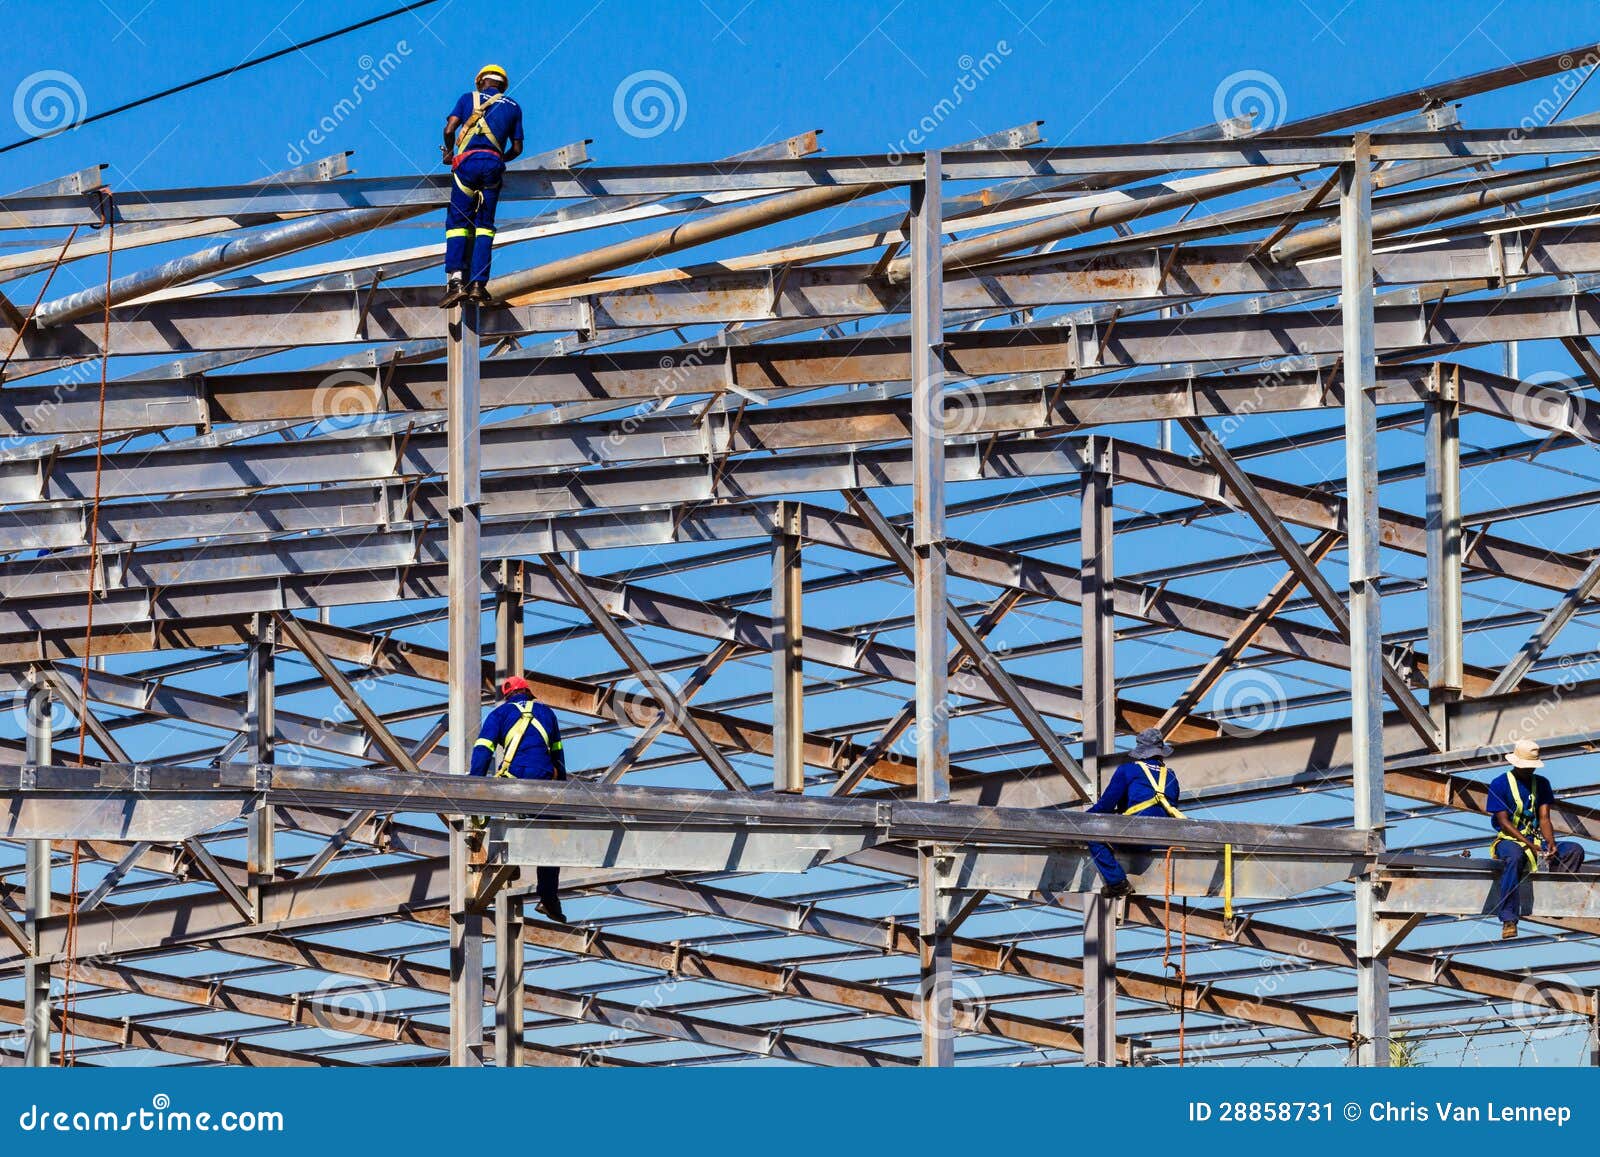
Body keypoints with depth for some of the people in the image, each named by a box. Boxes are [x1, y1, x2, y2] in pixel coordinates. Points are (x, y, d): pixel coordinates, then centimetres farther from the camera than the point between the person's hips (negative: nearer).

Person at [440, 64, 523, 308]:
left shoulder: (469, 98, 14)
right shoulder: (513, 107, 19)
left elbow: (449, 129, 2)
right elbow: (517, 147, 17)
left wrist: (449, 153, 20)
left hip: (468, 162, -2)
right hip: (494, 164, 2)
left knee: (457, 222, 0)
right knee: (484, 225, 7)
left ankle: (456, 280, -17)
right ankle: (478, 284, -5)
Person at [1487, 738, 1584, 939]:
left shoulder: (1541, 784, 11)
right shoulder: (1499, 785, -4)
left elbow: (1544, 818, 4)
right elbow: (1504, 822, -11)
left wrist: (1550, 844, -17)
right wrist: (1529, 845, -22)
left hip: (1535, 839, 5)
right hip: (1508, 840, -5)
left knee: (1575, 850, -18)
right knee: (1514, 856, -41)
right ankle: (1508, 920, -44)